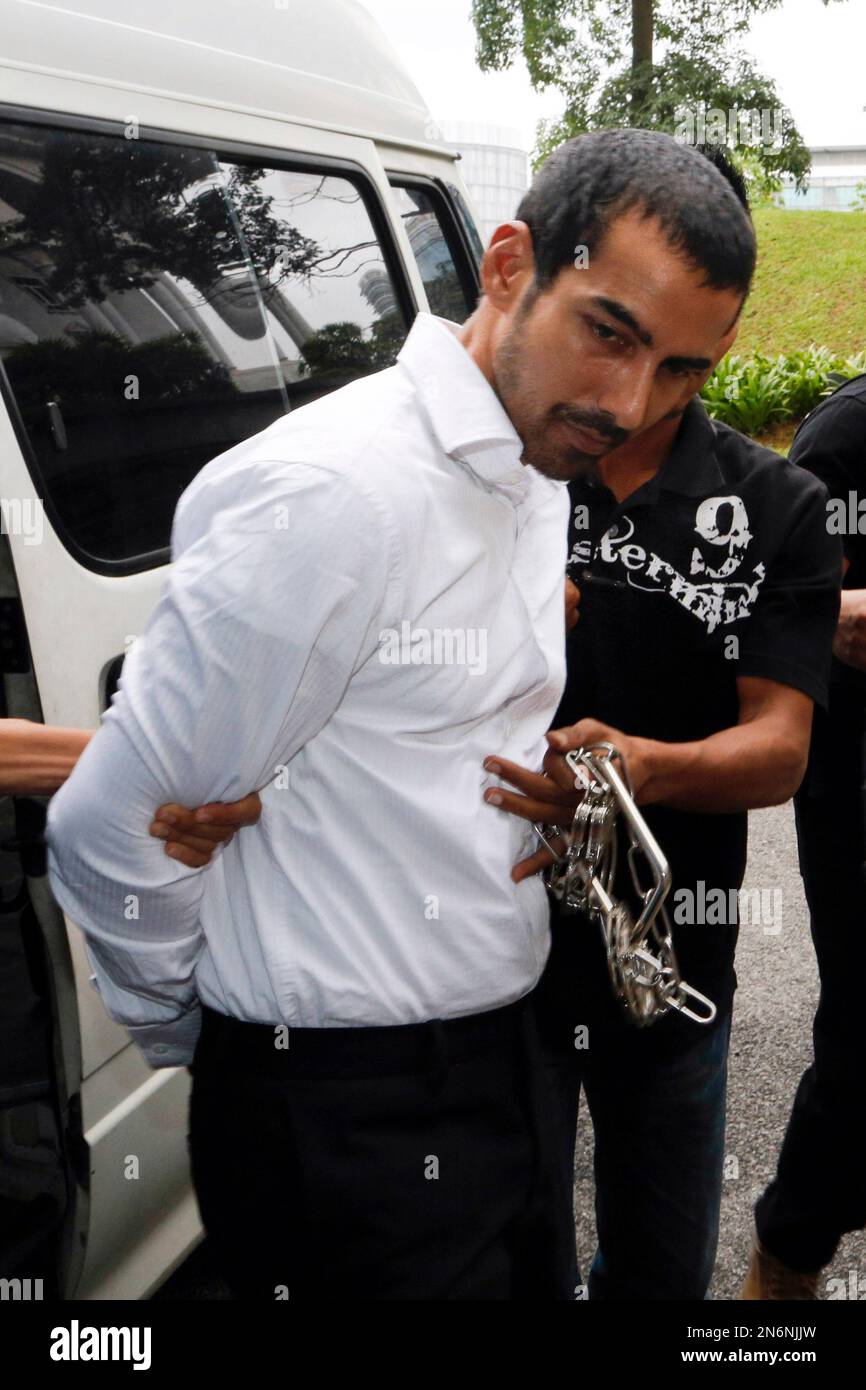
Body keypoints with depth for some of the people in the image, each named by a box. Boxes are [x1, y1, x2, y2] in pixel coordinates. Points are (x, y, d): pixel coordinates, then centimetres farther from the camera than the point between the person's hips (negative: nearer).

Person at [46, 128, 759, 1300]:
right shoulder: (331, 492, -23)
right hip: (351, 1123, -8)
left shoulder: (543, 474, 5)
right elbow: (111, 829, -18)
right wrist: (193, 1038, -2)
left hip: (501, 1061, 8)